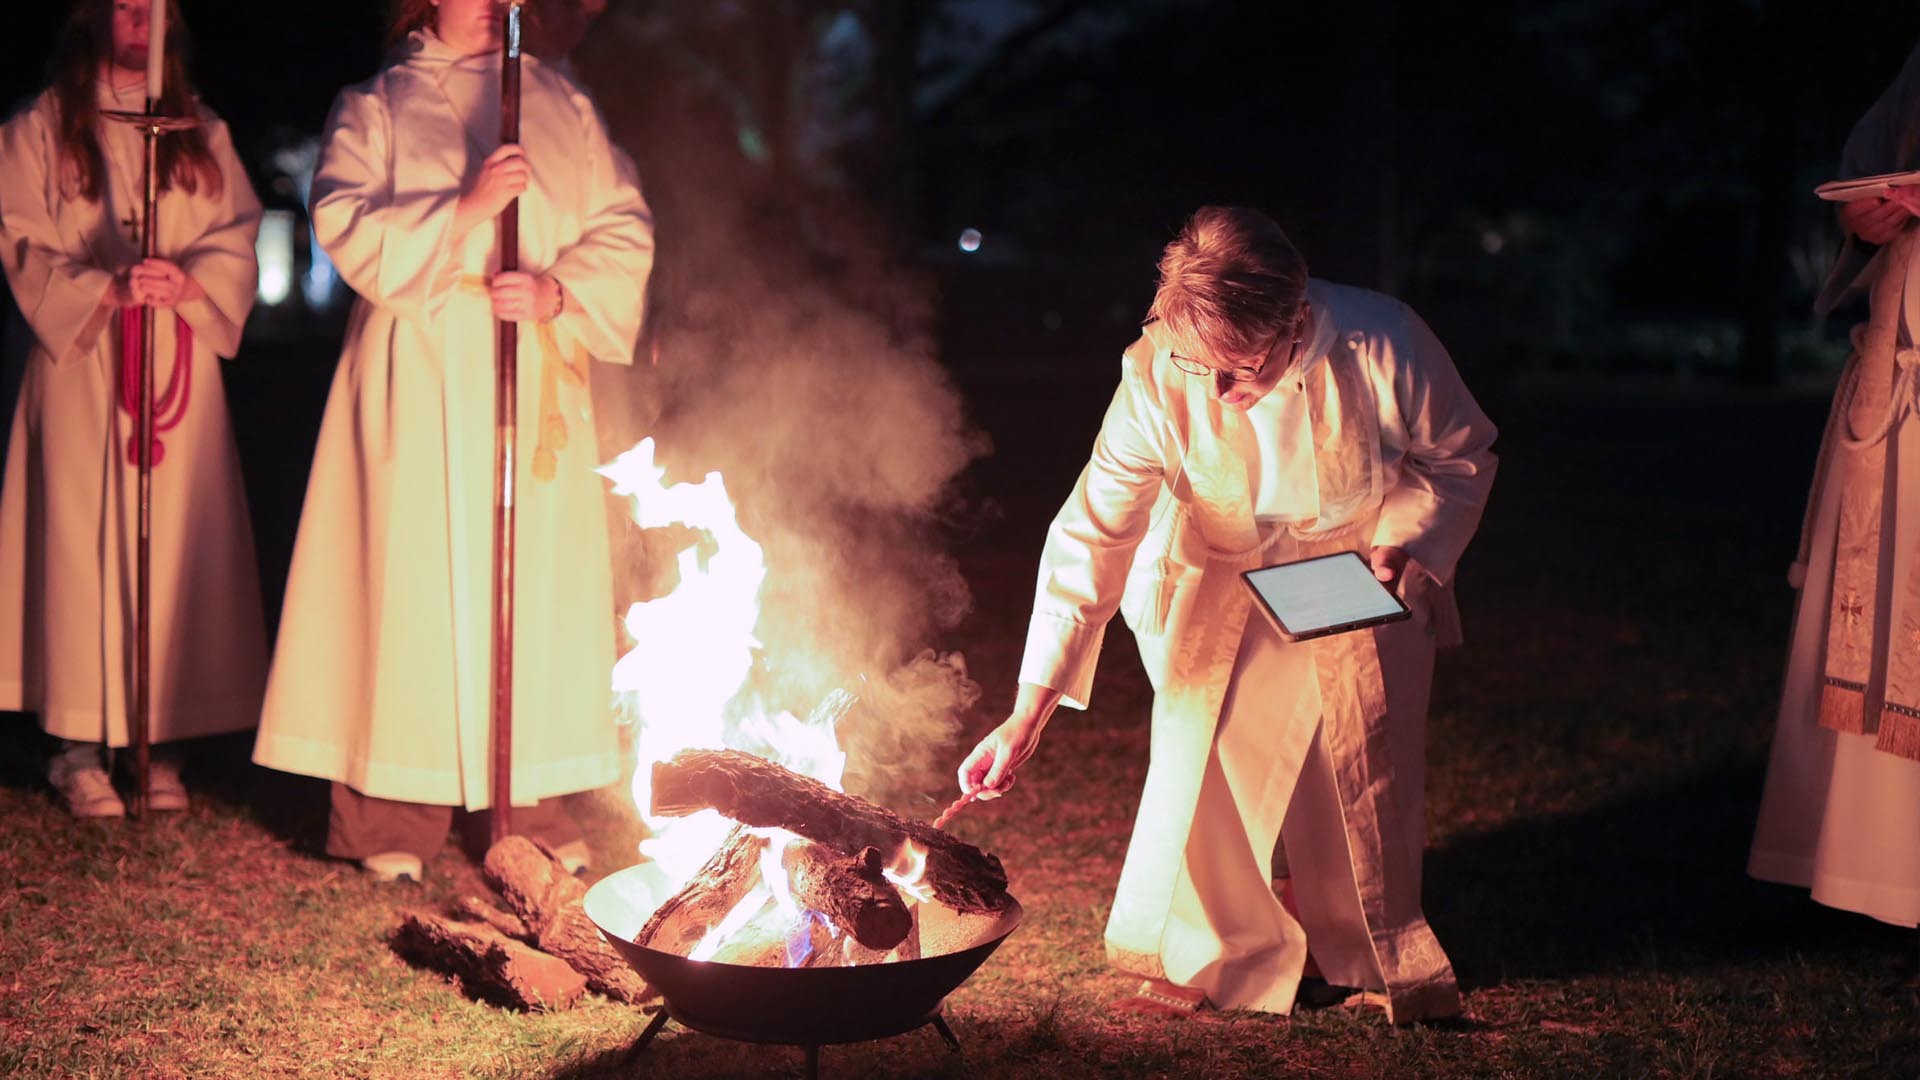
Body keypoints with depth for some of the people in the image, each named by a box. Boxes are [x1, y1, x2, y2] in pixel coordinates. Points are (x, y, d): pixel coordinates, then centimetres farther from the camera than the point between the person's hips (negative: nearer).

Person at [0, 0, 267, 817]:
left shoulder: (202, 133, 15)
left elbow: (238, 242, 6)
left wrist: (189, 280, -14)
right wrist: (108, 287, -19)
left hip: (179, 364, 3)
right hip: (81, 364, -2)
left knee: (176, 542, -1)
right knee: (82, 539, -5)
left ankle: (161, 740, 4)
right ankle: (79, 748, 0)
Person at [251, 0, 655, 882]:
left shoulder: (562, 106, 16)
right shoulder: (378, 107, 10)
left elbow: (623, 231, 8)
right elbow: (344, 225, -5)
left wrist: (557, 289, -10)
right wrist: (463, 208, -16)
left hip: (535, 373, 3)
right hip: (421, 378, -2)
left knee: (533, 576, 1)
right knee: (415, 572, -5)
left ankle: (528, 802, 9)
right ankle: (391, 814, 1)